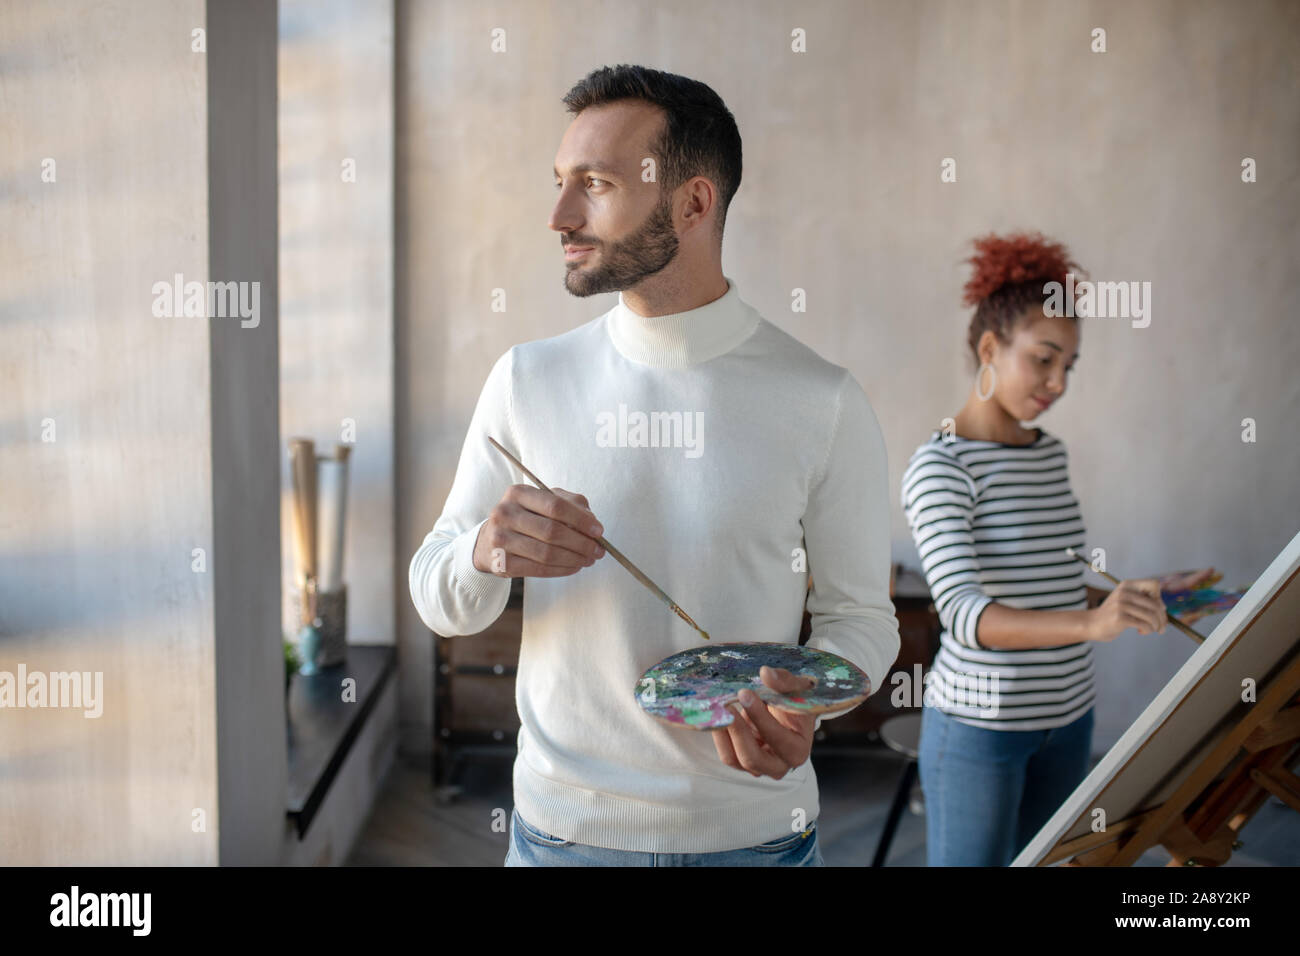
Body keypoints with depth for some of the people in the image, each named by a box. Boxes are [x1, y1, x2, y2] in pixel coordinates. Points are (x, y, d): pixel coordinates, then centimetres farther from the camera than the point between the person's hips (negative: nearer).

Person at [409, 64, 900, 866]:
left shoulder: (824, 402, -9)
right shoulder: (529, 380, -3)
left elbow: (860, 614, -1)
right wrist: (482, 554, -21)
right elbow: (442, 605, 2)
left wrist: (803, 704, -22)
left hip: (750, 827, -1)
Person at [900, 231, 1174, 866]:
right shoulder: (937, 467, -18)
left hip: (1066, 713, 8)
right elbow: (962, 614, -29)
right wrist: (1091, 623, -42)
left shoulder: (1048, 454, 8)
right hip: (979, 720, -8)